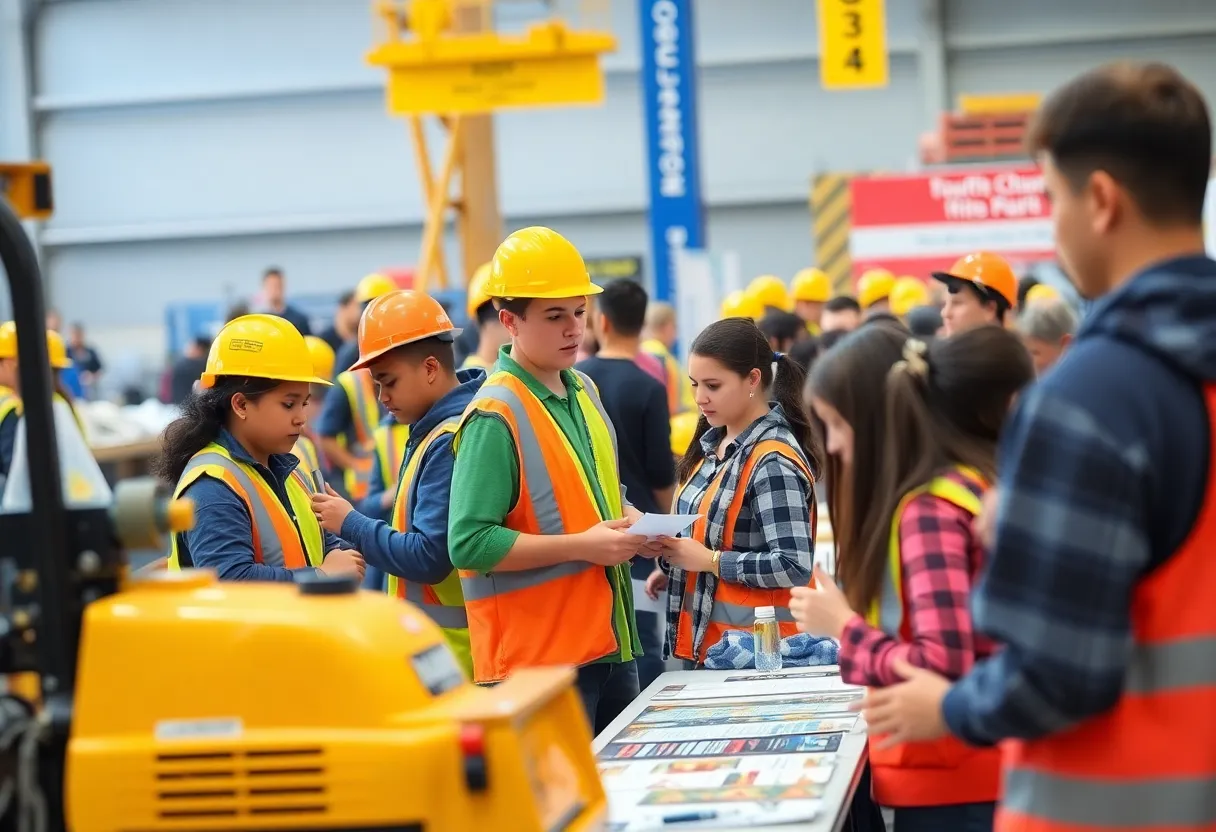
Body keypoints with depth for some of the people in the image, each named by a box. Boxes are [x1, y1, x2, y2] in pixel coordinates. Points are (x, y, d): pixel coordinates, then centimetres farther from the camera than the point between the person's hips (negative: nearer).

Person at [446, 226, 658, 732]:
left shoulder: (584, 392, 11)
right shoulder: (495, 415, -15)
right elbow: (470, 543, -21)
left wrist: (628, 520, 4)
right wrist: (581, 546, -21)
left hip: (610, 644, 8)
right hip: (537, 658, -8)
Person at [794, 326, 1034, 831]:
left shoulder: (928, 509, -19)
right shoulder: (979, 482, 8)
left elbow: (943, 666, -26)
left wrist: (845, 628, -13)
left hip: (948, 786, -9)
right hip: (985, 773, 9)